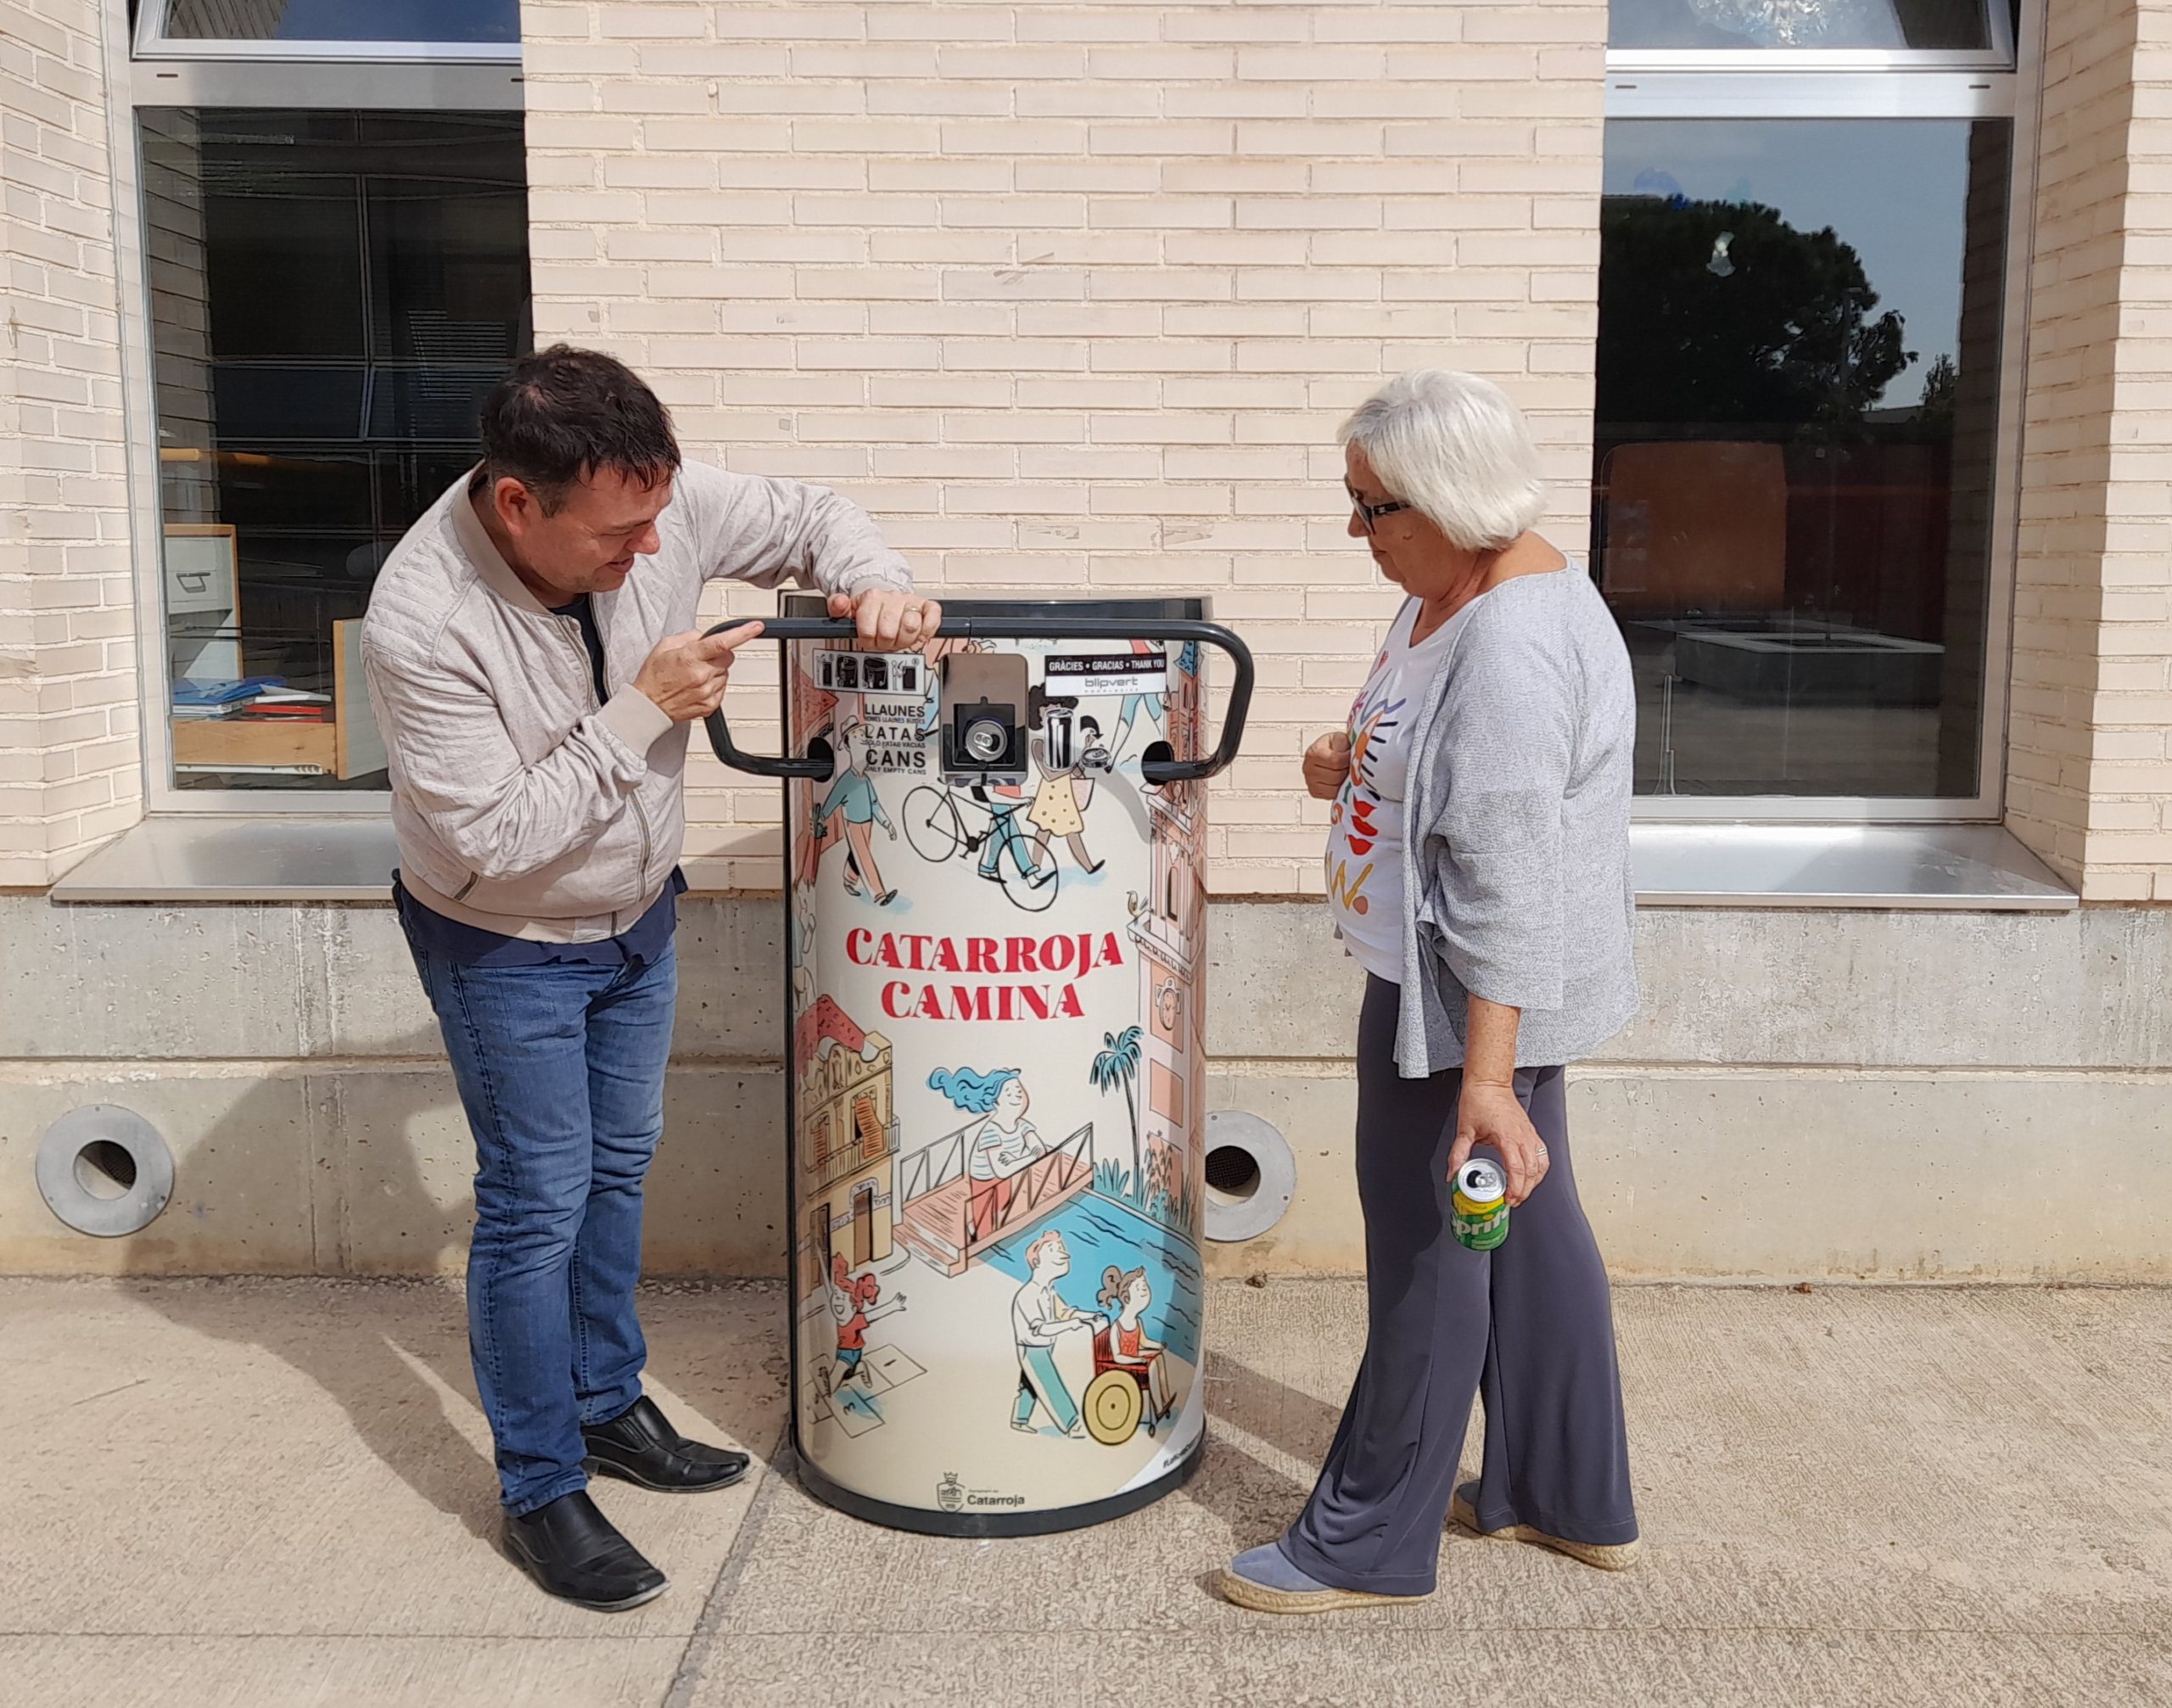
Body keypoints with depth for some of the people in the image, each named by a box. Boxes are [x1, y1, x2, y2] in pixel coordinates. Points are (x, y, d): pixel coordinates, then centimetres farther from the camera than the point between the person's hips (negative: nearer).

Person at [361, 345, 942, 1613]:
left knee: (618, 1167, 19)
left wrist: (878, 584, -24)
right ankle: (542, 1494, 19)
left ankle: (608, 1404, 39)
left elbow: (808, 517, -3)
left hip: (639, 914, 6)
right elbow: (495, 838, -30)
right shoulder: (423, 621, -33)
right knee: (539, 1204, 1)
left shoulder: (657, 508, -20)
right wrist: (644, 713, -31)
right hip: (505, 947, -6)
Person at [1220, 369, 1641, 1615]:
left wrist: (1486, 1074, -30)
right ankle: (1573, 1498, 36)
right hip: (1474, 984, 11)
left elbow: (1509, 878, -29)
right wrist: (1351, 772, 2)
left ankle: (1371, 1543, 19)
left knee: (1430, 1245, 2)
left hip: (1467, 991, -11)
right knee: (1526, 1223, 19)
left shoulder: (1510, 645, -25)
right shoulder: (1456, 592, 7)